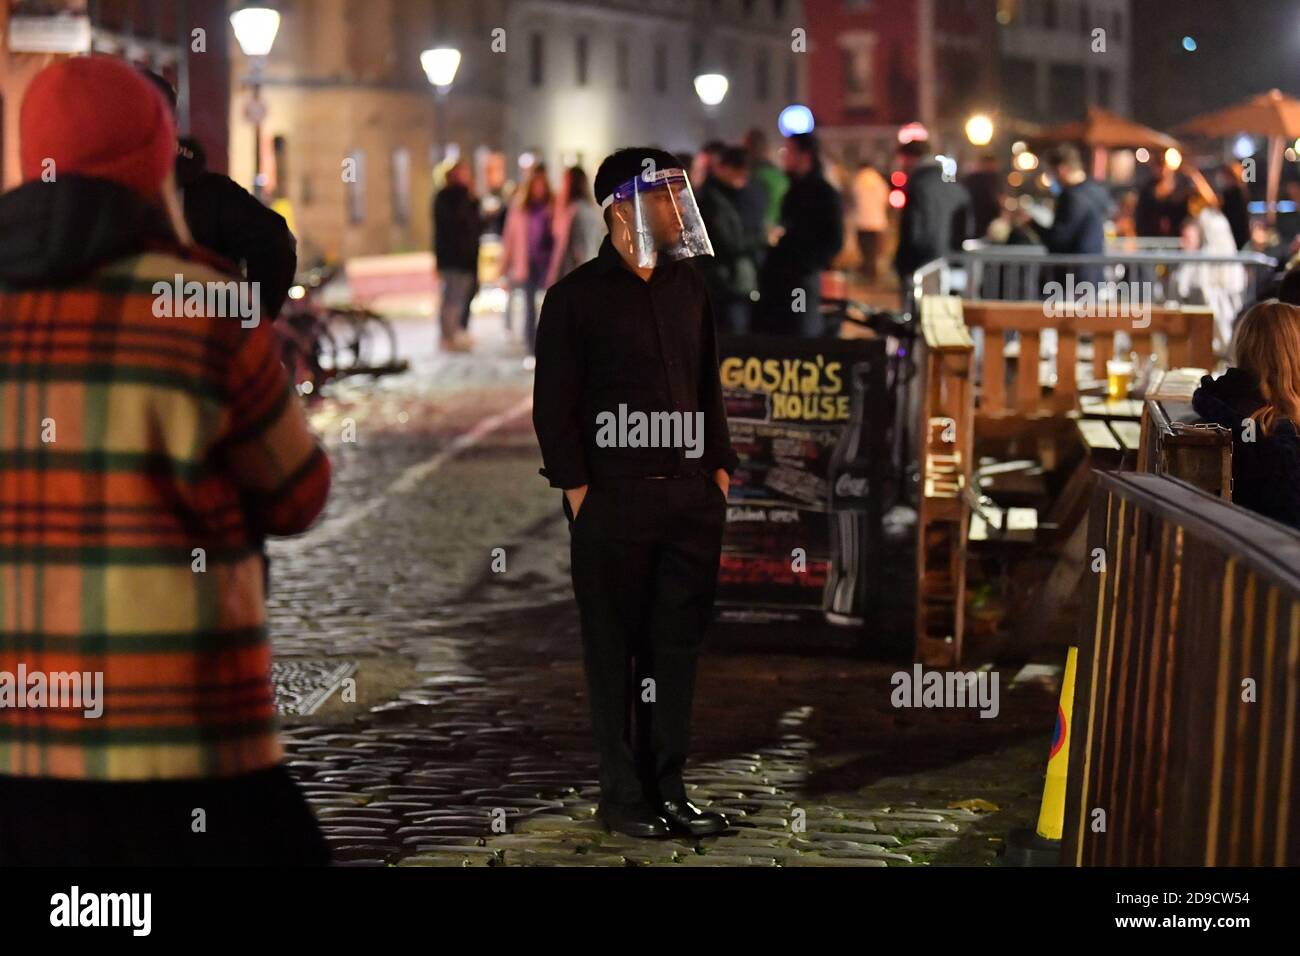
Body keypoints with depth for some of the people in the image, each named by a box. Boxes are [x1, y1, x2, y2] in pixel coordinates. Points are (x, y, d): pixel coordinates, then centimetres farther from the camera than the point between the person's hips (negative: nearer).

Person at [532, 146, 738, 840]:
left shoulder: (688, 288, 12)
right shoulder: (578, 296, -4)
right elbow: (554, 405, -5)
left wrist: (720, 466, 11)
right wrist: (577, 489, -9)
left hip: (691, 496, 5)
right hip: (613, 500, -5)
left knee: (678, 646, 8)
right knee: (614, 651, 3)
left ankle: (668, 787, 16)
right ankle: (621, 795, 10)